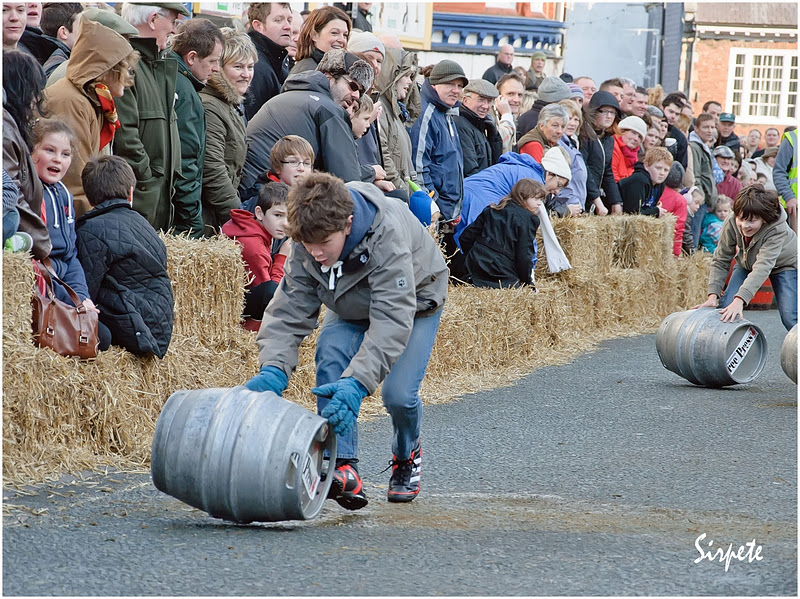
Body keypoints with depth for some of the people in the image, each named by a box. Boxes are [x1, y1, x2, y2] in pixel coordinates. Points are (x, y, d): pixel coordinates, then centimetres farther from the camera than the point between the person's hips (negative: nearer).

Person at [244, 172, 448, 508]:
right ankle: (342, 465, -27)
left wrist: (358, 382, -58)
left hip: (413, 301, -4)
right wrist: (273, 369, -41)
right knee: (330, 358, -25)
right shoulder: (308, 244, -26)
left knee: (398, 393, -19)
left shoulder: (388, 234, -43)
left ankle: (407, 455, 16)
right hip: (353, 306, 4)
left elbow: (392, 319, -47)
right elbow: (290, 309, -23)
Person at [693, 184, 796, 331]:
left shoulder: (778, 230, -41)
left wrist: (739, 300, -60)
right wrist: (713, 295, -34)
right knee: (726, 306, -16)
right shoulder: (731, 224, -30)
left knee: (790, 318, -19)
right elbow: (720, 261, -21)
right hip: (747, 262, 3)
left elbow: (763, 267, -49)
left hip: (783, 263, -3)